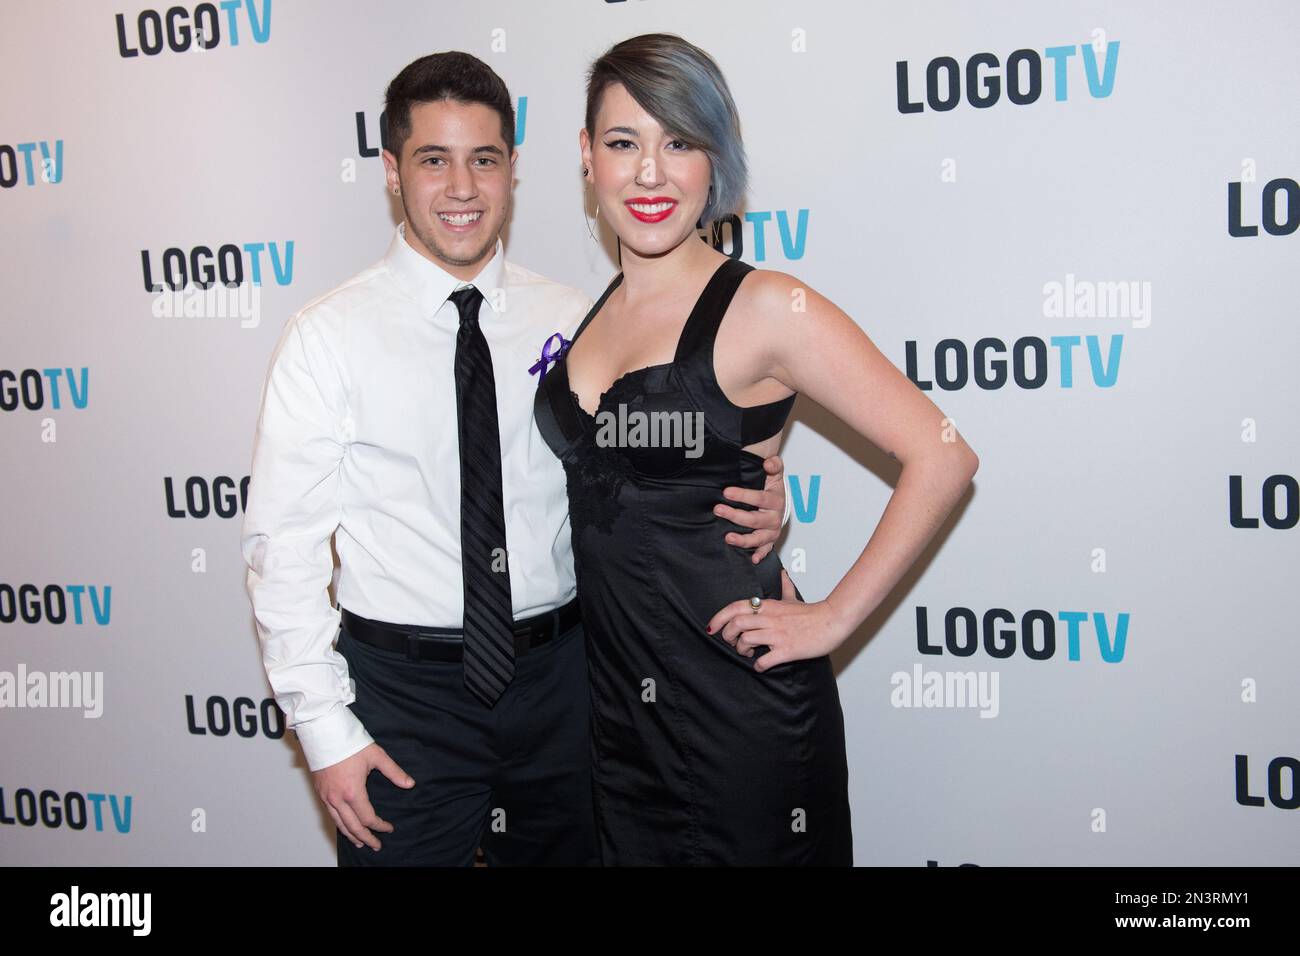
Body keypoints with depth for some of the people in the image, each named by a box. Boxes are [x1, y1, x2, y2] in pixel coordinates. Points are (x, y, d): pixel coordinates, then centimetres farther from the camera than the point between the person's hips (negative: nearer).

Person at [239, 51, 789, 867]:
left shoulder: (573, 323, 2)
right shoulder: (329, 338, -6)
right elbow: (285, 544, -7)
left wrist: (753, 513, -15)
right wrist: (327, 730, -10)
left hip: (561, 679, 3)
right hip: (404, 691, -2)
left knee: (571, 849, 18)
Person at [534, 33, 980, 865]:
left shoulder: (764, 309, -13)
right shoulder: (594, 315, 7)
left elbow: (942, 457, -17)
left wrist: (833, 618, -15)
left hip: (738, 701, -6)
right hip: (615, 700, 6)